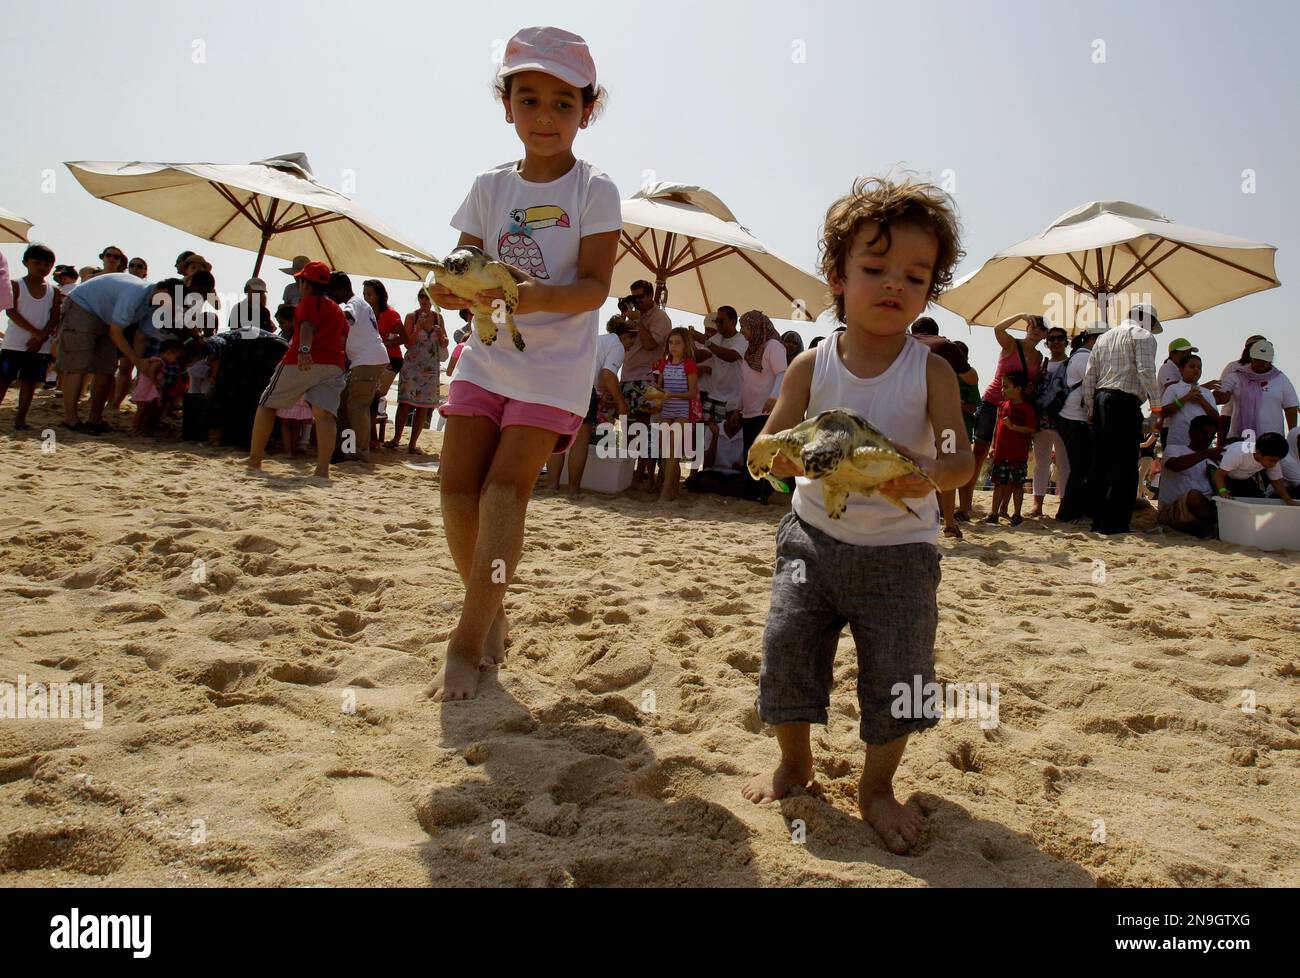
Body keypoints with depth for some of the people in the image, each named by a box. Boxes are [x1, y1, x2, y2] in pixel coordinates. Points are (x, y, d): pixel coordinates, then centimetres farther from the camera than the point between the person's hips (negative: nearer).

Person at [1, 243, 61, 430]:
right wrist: (36, 332, -18)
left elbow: (55, 317, 3)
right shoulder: (15, 285, 0)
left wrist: (42, 337, -13)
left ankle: (20, 418, 9)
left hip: (40, 346, 3)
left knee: (30, 381, 4)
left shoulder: (54, 291, 9)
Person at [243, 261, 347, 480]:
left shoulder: (308, 301, 4)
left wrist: (304, 349, -32)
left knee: (267, 404, 11)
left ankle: (255, 459, 14)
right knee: (324, 413, -7)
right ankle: (323, 468, -23)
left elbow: (307, 326, -16)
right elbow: (343, 340, 23)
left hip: (301, 361, -5)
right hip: (334, 365, 5)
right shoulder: (338, 310, 24)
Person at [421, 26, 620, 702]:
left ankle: (467, 645, -7)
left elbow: (594, 288, -12)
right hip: (487, 354, 4)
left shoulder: (594, 190, -3)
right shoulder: (490, 188, 8)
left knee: (505, 488, -13)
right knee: (458, 485, -4)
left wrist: (533, 297, -31)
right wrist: (453, 290, -19)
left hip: (554, 362, -4)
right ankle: (491, 615, 17)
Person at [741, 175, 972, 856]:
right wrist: (798, 455, -28)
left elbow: (962, 457, -15)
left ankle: (876, 786, 25)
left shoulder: (930, 371, -7)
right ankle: (794, 760, 26)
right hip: (815, 536, 1)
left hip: (900, 550, -1)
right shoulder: (810, 367, -4)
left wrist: (927, 474, -38)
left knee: (897, 670, -1)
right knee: (787, 642, -2)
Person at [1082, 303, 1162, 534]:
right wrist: (1157, 405, -11)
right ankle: (1114, 524, -9)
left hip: (1101, 399, 7)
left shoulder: (1104, 337, 22)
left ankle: (1098, 521, 10)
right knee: (1124, 465, -6)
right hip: (1125, 403, -7)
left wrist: (1090, 409, 19)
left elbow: (1089, 376, 17)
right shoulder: (1142, 335, 1)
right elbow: (1146, 372, -13)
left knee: (1100, 463, 9)